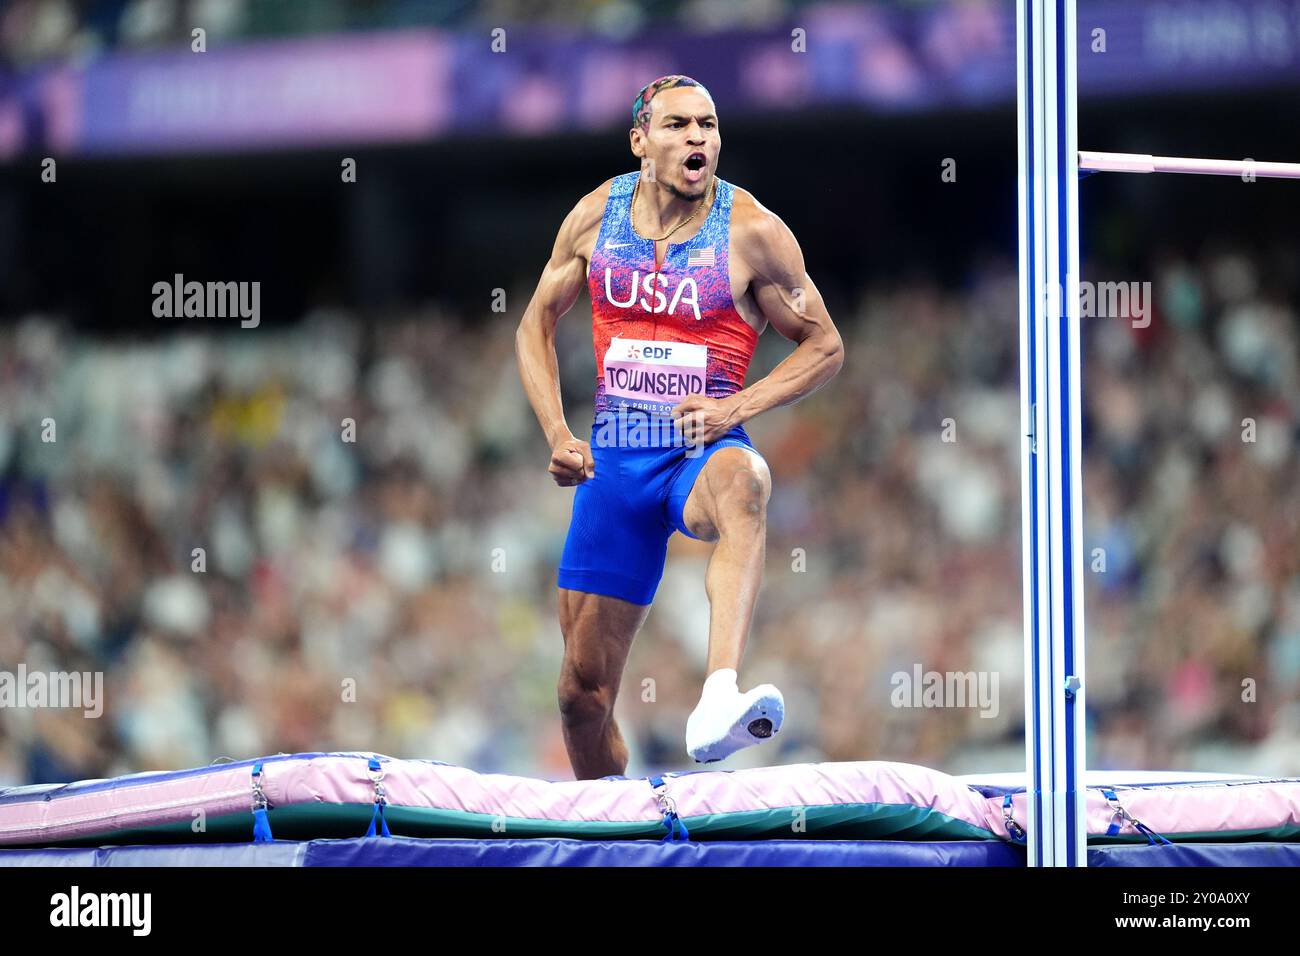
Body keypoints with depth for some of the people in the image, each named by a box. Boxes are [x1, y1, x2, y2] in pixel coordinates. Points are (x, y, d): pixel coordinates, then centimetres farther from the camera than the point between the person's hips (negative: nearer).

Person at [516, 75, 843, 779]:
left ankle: (718, 701, -60)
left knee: (743, 481, -43)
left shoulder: (752, 232, -6)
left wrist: (735, 408, -14)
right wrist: (556, 434, 0)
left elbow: (824, 345, 1)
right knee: (583, 687, 3)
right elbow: (536, 325, 14)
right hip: (615, 457, 4)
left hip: (703, 450, -3)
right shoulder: (597, 215, 3)